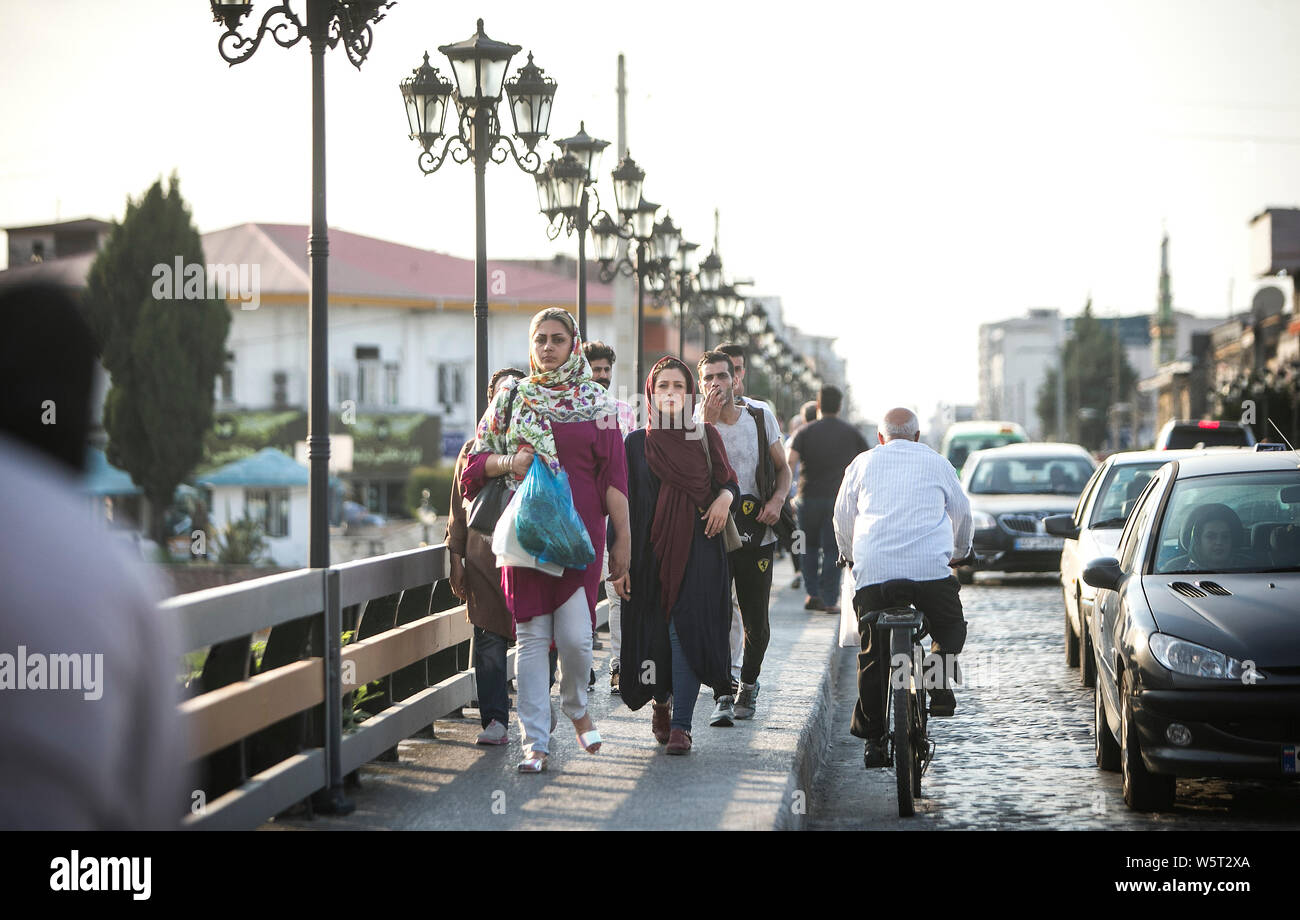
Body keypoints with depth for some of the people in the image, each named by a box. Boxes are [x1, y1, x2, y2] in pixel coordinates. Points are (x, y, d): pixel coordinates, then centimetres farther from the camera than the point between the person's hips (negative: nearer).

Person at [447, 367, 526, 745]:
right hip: (485, 557, 1)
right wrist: (456, 559, 9)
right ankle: (494, 721, 0)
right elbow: (459, 508, 15)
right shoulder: (475, 448, 14)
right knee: (489, 641, -3)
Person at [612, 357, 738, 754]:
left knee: (687, 631, -11)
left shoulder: (706, 437, 7)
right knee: (654, 632, 5)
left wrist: (725, 497, -12)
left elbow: (730, 482, 13)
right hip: (651, 553, 1)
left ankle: (681, 725, -10)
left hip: (698, 550, -1)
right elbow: (623, 505, 4)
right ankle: (662, 703, 33)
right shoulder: (636, 443, 6)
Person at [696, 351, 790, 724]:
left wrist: (777, 499, -5)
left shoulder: (761, 419, 6)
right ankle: (723, 696, -5)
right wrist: (709, 419, -25)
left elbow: (783, 468, 15)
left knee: (756, 623, 5)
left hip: (756, 535, 2)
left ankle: (749, 684, 29)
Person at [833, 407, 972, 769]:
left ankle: (872, 738, 6)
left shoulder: (863, 463, 18)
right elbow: (962, 512, 29)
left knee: (872, 653, 9)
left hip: (873, 572, 1)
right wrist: (959, 550, 49)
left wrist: (851, 554, 44)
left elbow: (842, 518, 24)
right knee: (951, 630, 22)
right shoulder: (936, 463, 17)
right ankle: (939, 684, -4)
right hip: (930, 568, -1)